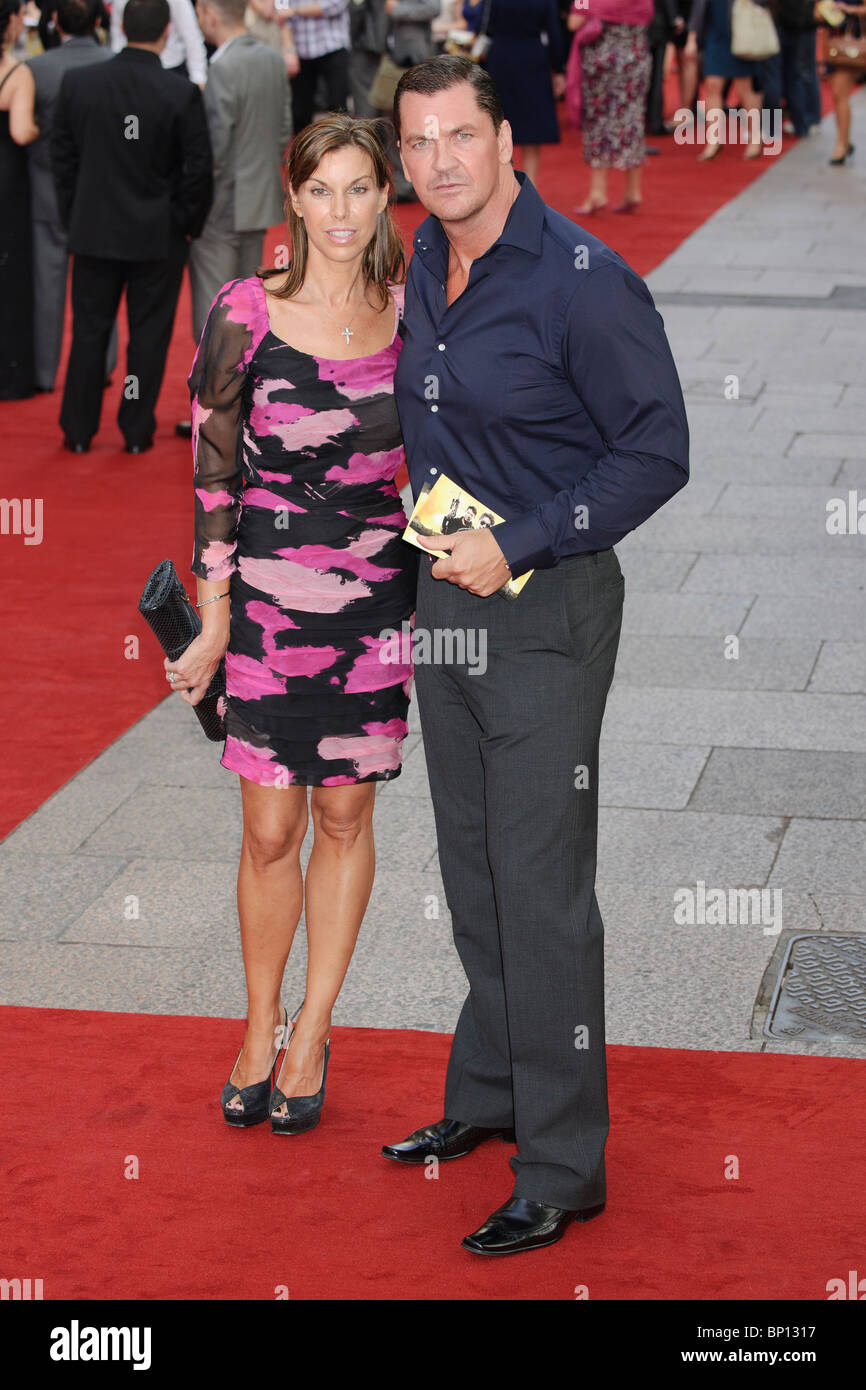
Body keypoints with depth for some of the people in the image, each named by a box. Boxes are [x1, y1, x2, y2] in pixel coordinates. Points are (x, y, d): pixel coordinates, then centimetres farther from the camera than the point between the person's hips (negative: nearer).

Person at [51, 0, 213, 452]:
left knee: (89, 332, 12)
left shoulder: (77, 83, -6)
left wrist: (72, 217, 12)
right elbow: (198, 171, -11)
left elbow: (62, 156, 2)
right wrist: (188, 224, 4)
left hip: (94, 229, 2)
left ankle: (78, 431, 18)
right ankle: (137, 431, 15)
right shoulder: (182, 94, -14)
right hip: (159, 237, -2)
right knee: (148, 335, 10)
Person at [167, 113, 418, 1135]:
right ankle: (259, 1032, 21)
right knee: (269, 830, 1)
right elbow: (213, 473, -4)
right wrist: (214, 620, -5)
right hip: (269, 594, -2)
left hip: (377, 593, 2)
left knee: (344, 818, 9)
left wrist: (434, 595, 10)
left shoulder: (408, 314, 2)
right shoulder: (244, 314, -7)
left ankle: (310, 1038, 23)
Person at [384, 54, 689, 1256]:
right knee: (473, 874, 16)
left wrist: (517, 546, -18)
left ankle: (563, 1168, 3)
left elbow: (657, 454, -15)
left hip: (546, 613, -7)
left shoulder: (584, 281, -16)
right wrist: (438, 547, 14)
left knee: (542, 889, -5)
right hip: (447, 595, 7)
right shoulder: (426, 263, 7)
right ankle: (489, 1095, 32)